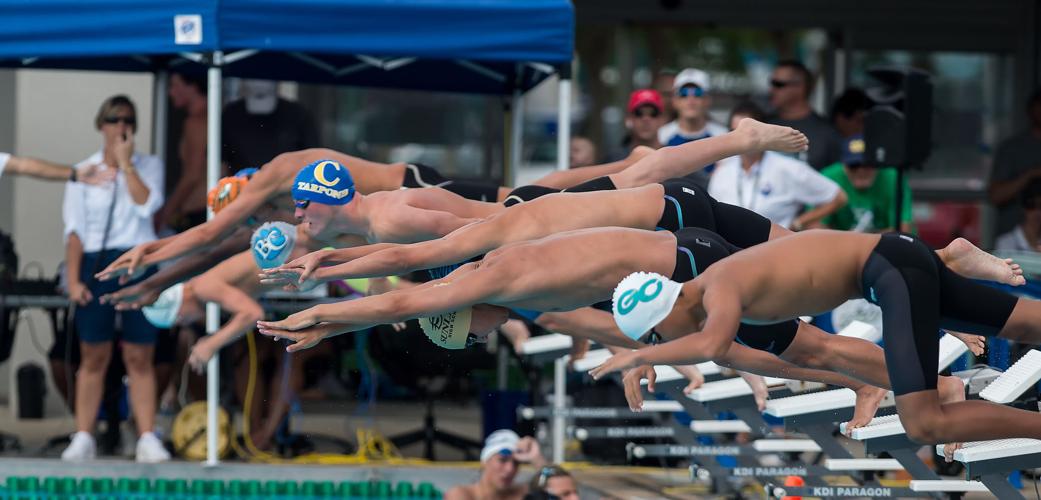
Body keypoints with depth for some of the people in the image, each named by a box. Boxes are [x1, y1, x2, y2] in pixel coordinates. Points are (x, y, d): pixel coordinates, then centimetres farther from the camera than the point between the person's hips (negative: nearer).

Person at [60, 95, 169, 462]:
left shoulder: (148, 166, 8)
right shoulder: (83, 172, 7)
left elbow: (147, 205, -11)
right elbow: (74, 230, 2)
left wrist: (125, 163, -8)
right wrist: (73, 280, -6)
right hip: (96, 264, 0)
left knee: (139, 358, -1)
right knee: (93, 357, 1)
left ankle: (147, 438, -3)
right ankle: (83, 437, 3)